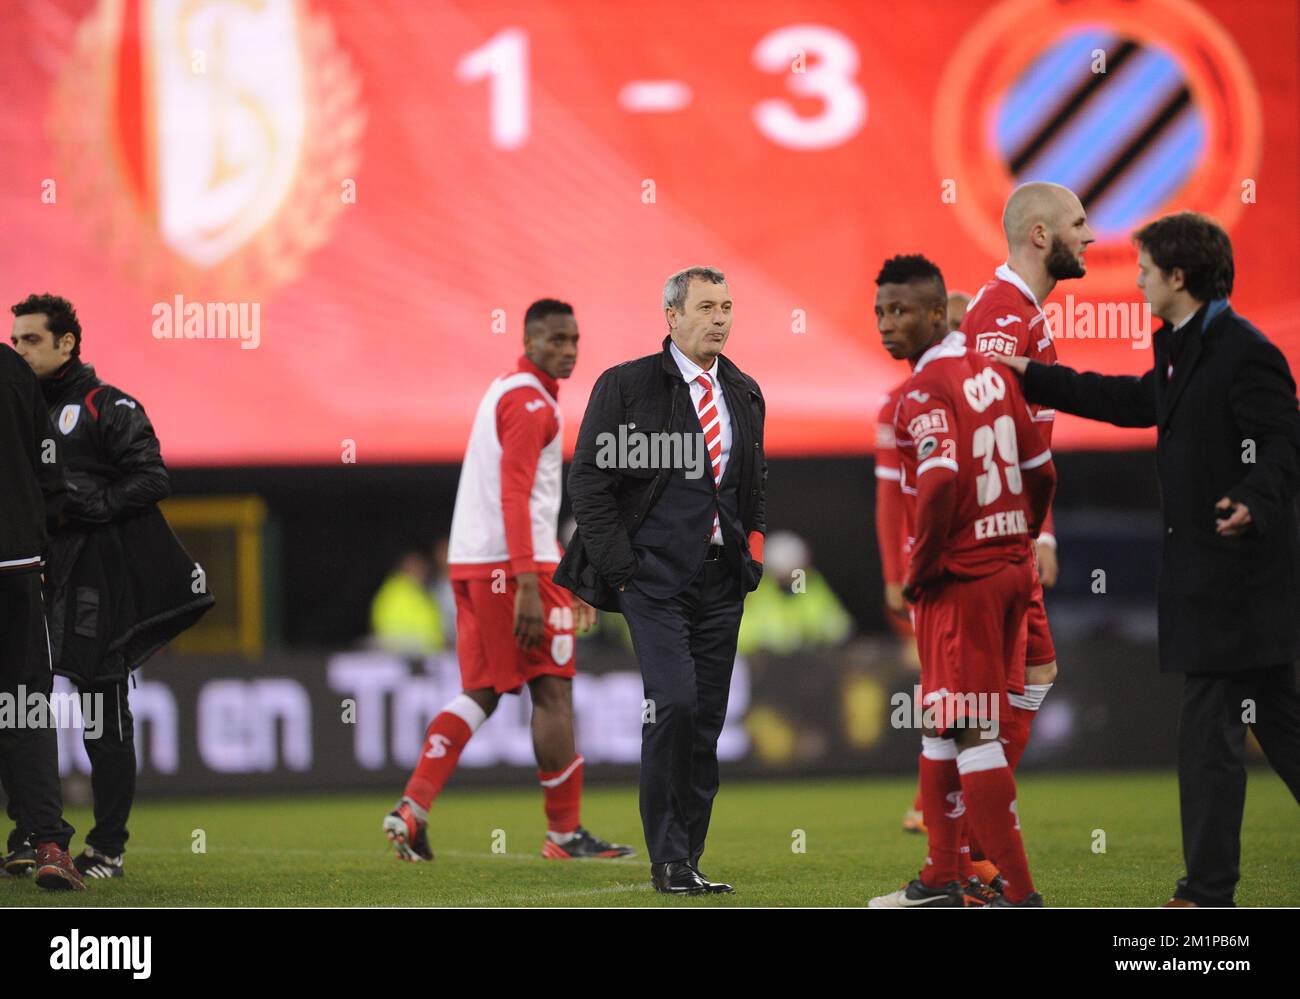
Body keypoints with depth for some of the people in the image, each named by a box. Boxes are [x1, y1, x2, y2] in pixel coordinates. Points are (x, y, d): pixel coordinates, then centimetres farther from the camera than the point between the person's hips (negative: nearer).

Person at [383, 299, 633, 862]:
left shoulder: (503, 392, 21)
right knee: (553, 693, -2)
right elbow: (515, 496, -20)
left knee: (480, 693, 10)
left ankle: (412, 810, -1)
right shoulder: (531, 403, -10)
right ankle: (565, 833, 1)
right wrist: (528, 586, -25)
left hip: (470, 563, 9)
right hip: (513, 564, -9)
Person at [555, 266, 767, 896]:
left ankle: (687, 860, 11)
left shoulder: (745, 394, 13)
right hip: (654, 577, -5)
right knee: (673, 703, -18)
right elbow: (588, 481, -4)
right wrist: (621, 568, -9)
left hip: (722, 582, 5)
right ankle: (667, 861, -10)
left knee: (707, 721, 4)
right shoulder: (625, 386, -3)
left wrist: (753, 553, 10)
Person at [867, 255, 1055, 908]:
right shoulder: (989, 373, 11)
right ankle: (942, 881, 25)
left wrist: (920, 570, -17)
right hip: (1010, 571, 9)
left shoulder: (926, 390, -15)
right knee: (940, 725, 18)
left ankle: (1019, 893, -6)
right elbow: (1041, 473, 14)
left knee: (971, 733, -5)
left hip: (958, 581, -9)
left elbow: (941, 481, -29)